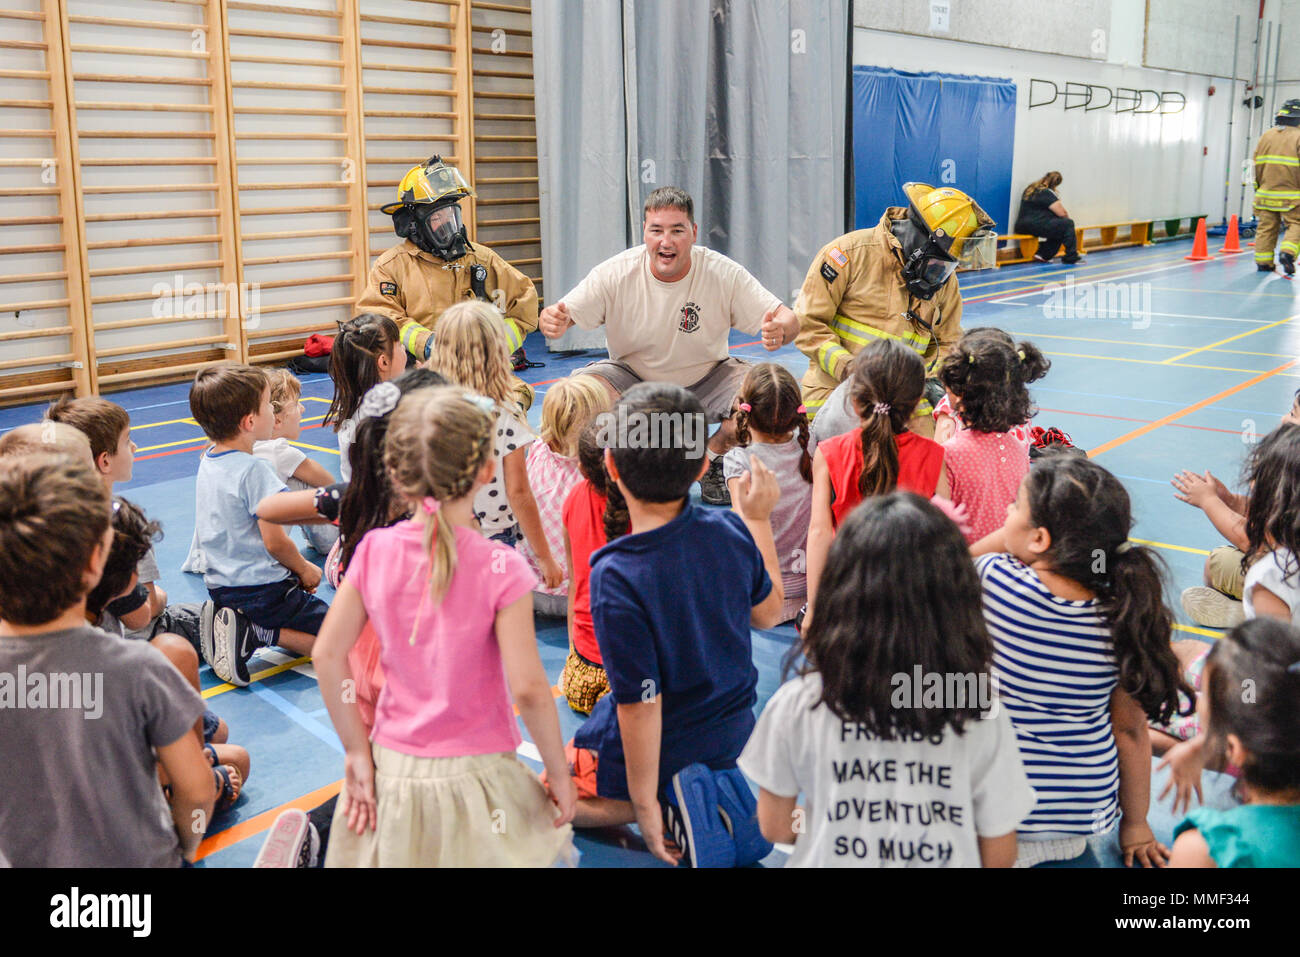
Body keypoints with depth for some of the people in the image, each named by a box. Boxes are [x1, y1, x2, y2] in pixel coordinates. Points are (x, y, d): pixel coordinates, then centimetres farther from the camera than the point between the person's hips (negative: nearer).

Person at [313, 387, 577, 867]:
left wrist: (356, 750, 8)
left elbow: (327, 655, -1)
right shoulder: (501, 568, -15)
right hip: (472, 772, -4)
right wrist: (558, 772, -3)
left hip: (392, 769, 5)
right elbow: (529, 689, -16)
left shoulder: (374, 551, -3)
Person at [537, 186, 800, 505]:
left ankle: (710, 460, 6)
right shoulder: (616, 273, -18)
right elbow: (563, 315, -16)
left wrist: (779, 330, -42)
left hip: (705, 380, 1)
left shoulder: (724, 273, -18)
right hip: (632, 377, 0)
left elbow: (788, 320, -17)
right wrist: (553, 320, -42)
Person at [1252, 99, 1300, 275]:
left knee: (1266, 227, 9)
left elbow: (1257, 164, 12)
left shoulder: (1266, 136, 8)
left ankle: (1262, 261, 9)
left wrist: (1259, 188, 20)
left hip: (1266, 194, 5)